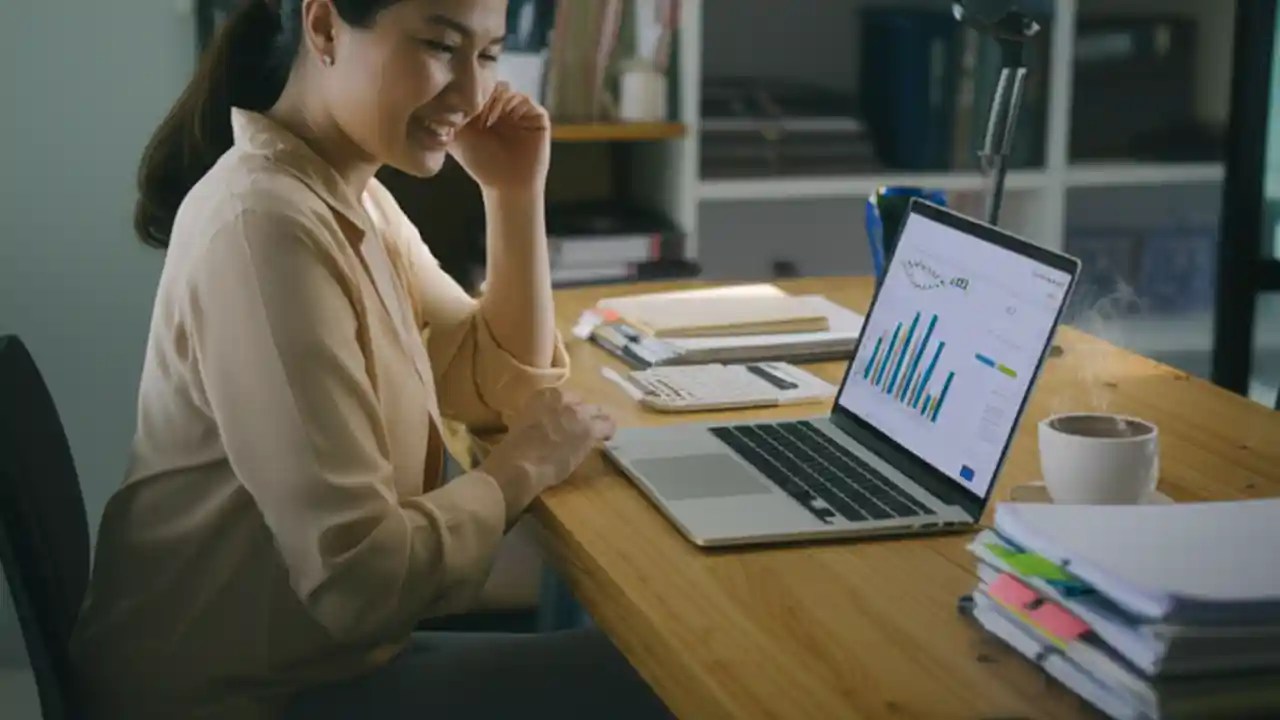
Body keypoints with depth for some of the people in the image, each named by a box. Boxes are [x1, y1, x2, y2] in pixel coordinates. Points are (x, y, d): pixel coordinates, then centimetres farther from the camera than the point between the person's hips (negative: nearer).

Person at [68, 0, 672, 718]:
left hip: (309, 651, 9)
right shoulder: (266, 223, -26)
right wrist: (522, 468, -12)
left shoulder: (351, 196, 5)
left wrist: (515, 196, 0)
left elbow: (498, 385, 12)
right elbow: (358, 578, -28)